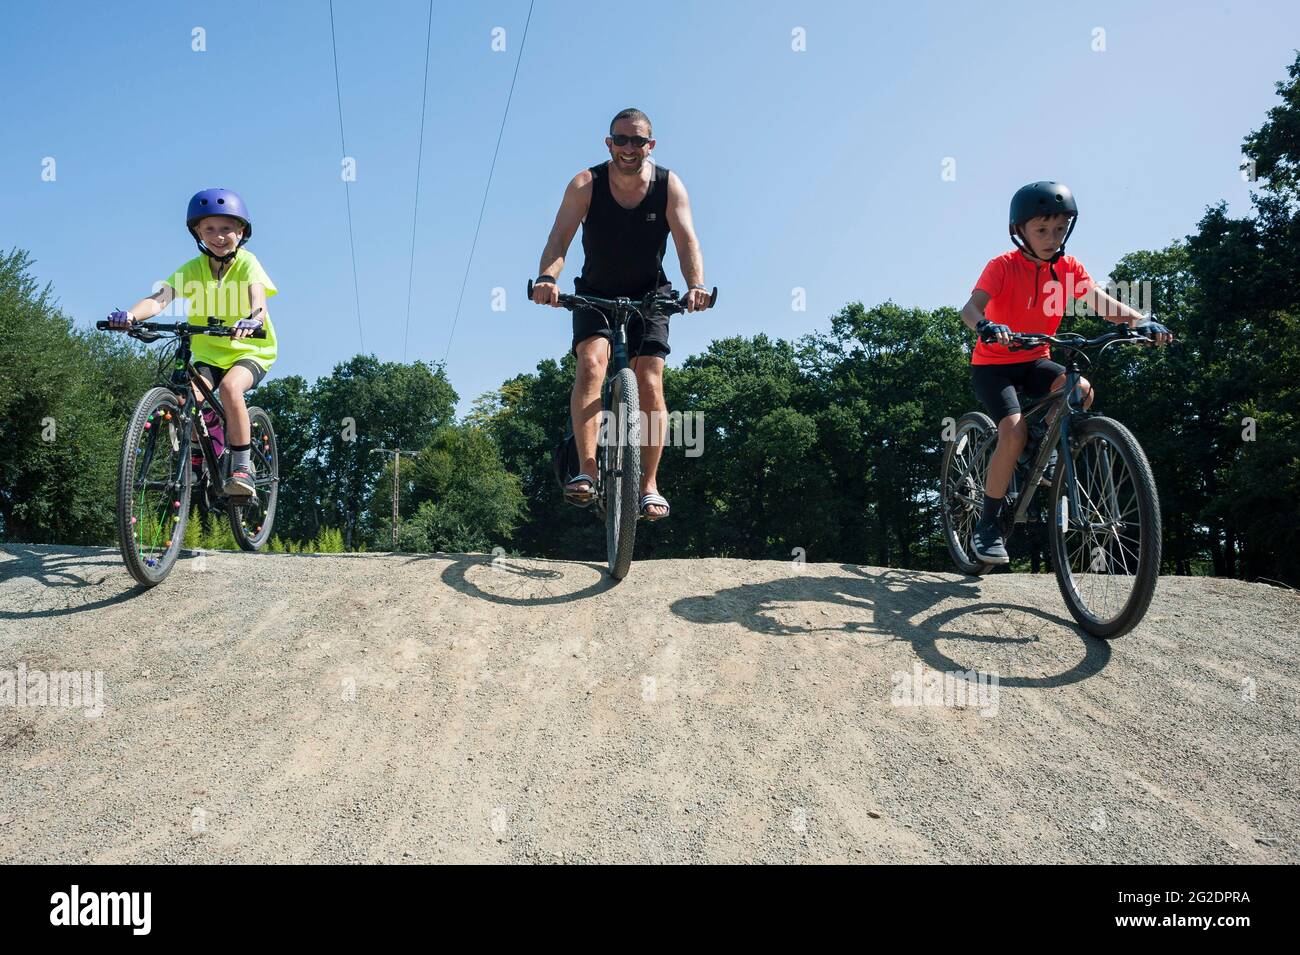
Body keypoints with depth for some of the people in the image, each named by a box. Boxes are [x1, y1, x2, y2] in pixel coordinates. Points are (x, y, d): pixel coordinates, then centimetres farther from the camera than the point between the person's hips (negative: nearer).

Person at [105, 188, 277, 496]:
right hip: (209, 352, 3)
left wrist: (253, 318, -57)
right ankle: (198, 459, 6)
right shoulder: (193, 269, -6)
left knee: (230, 387, -34)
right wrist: (131, 314, -42)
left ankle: (242, 467, -21)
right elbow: (160, 298, -20)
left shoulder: (247, 263, -12)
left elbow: (257, 295, -33)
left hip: (250, 349, -3)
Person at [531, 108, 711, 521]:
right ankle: (586, 471, -29)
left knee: (649, 385, -12)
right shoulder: (586, 184, -15)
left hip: (650, 295, 0)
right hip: (595, 293, 0)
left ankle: (649, 486, -4)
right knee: (591, 363, -26)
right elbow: (559, 238, -27)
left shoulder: (669, 186, -13)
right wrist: (547, 278, -48)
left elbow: (687, 240, -25)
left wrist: (695, 286, -45)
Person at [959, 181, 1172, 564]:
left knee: (1081, 390, -26)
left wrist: (1142, 321, -32)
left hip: (1035, 360, 5)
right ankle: (988, 524, -12)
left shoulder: (1068, 267, -2)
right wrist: (986, 326, -54)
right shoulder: (1003, 266, -16)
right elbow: (970, 307, -31)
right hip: (993, 363, -5)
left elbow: (1103, 303, -13)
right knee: (1015, 430, -25)